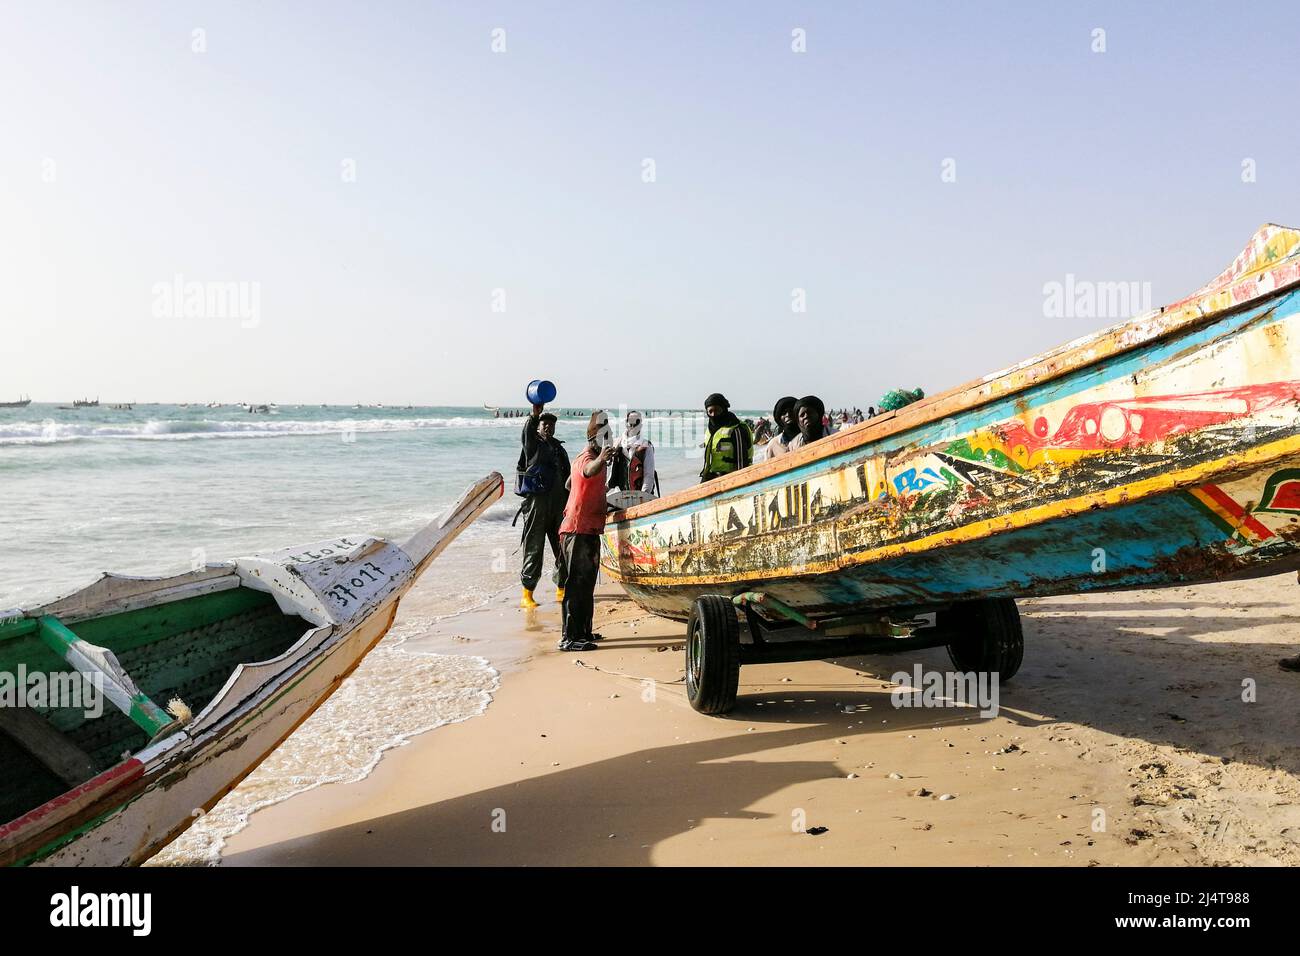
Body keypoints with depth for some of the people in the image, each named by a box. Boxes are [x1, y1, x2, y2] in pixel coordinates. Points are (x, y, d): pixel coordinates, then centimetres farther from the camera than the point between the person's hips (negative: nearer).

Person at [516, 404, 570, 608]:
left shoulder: (559, 448, 20)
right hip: (536, 502, -5)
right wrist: (534, 414, -39)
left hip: (559, 505, 5)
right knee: (534, 548, -5)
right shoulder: (532, 444, 4)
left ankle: (561, 589, 19)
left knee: (563, 548, 7)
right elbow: (527, 434, -20)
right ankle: (527, 594, 0)